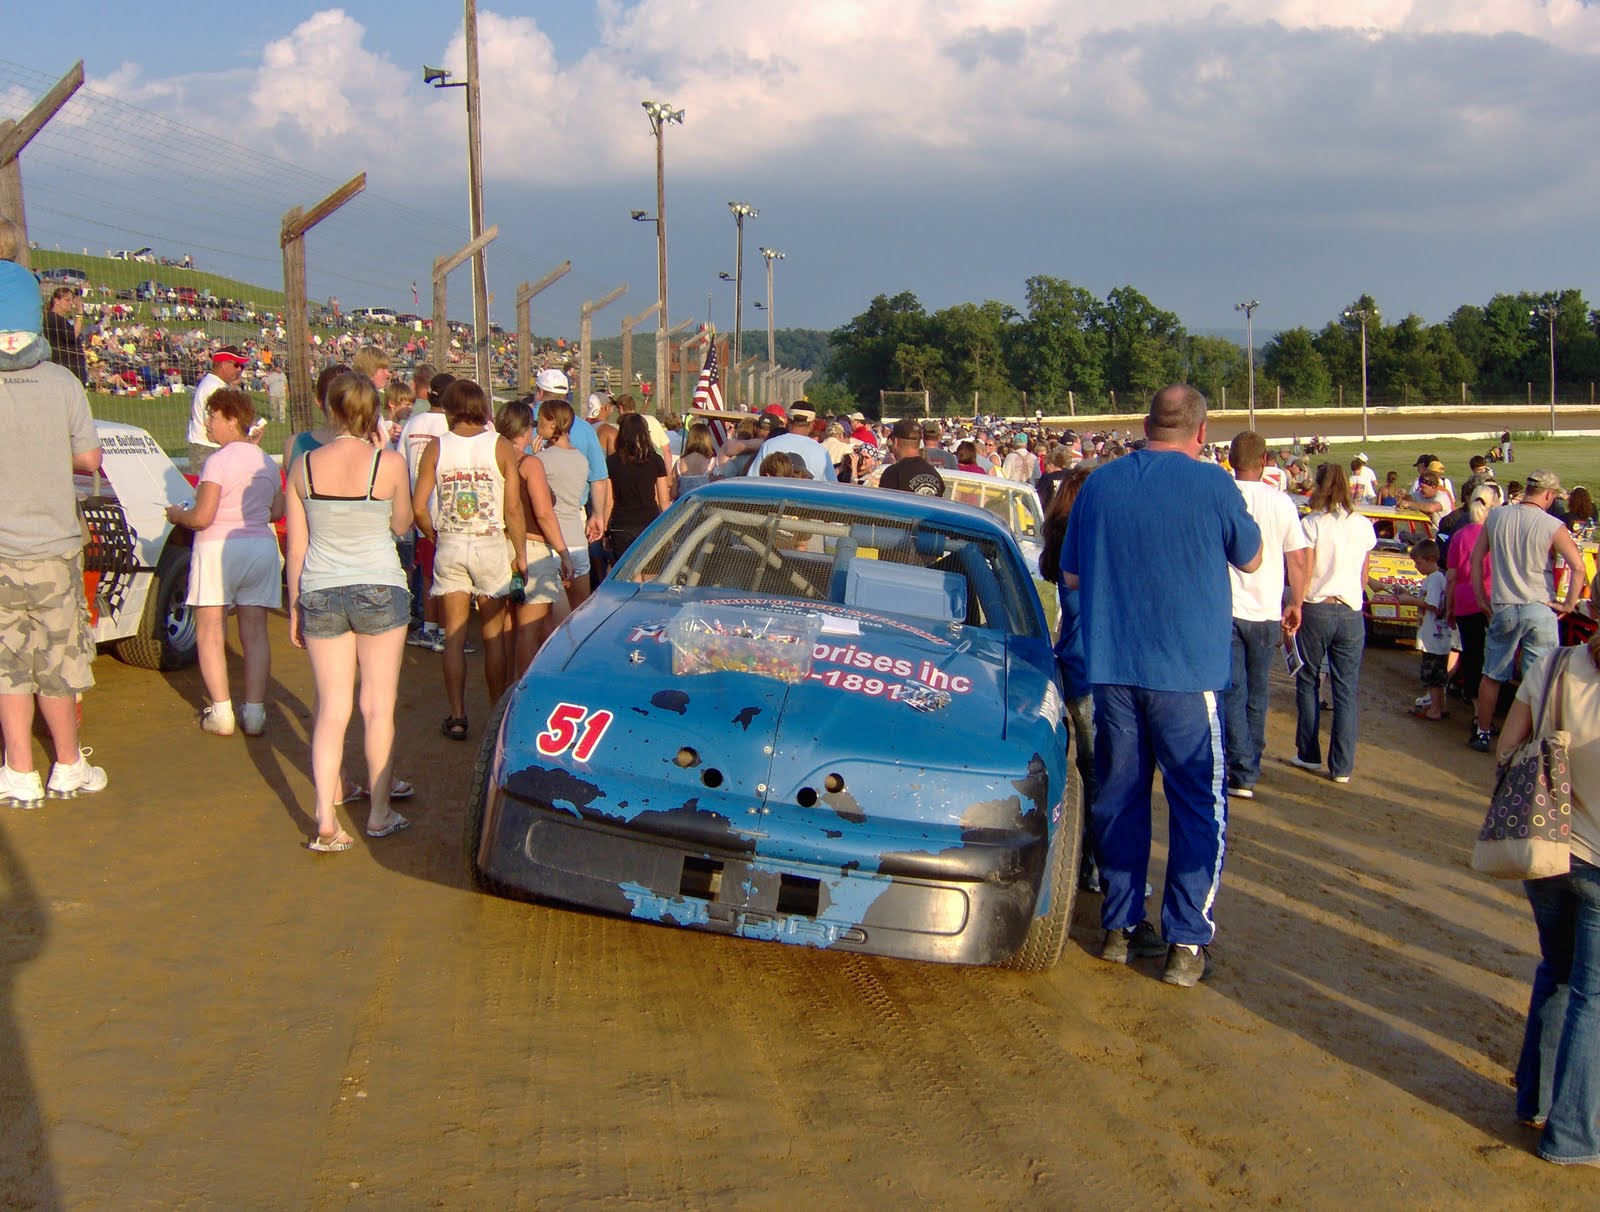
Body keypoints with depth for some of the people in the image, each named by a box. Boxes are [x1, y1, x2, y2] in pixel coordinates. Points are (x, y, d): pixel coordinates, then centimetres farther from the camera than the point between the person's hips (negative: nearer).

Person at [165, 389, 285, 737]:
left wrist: (177, 515, 2)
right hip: (261, 548, 6)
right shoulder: (267, 462, 8)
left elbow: (202, 517, -17)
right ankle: (254, 713, 7)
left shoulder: (218, 461, -14)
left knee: (210, 633, 4)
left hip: (218, 549, -6)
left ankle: (222, 714, 1)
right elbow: (277, 512, 16)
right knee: (255, 634, 9)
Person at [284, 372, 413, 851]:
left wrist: (294, 608, 15)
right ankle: (379, 812, 16)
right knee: (378, 707, 8)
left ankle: (326, 819, 2)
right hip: (379, 590, -2)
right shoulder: (389, 463, -10)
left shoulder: (305, 465, -2)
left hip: (319, 594, 3)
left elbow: (296, 547, 4)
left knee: (331, 709, 8)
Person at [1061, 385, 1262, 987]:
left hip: (1109, 668, 4)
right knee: (1198, 804, 5)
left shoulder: (1099, 483, 3)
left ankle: (1121, 926, 21)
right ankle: (1186, 942, 4)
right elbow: (1250, 559, 9)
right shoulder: (1212, 484, -8)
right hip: (1188, 671, -4)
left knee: (1119, 796, 14)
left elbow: (1070, 576, 12)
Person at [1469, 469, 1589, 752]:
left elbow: (1476, 557, 8)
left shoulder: (1495, 517, 1)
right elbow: (1578, 567, -17)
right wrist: (1568, 604, -6)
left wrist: (1481, 598, 14)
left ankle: (1482, 733, 24)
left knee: (1492, 675, 15)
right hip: (1539, 611, -3)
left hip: (1502, 609, 3)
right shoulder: (1552, 527, -10)